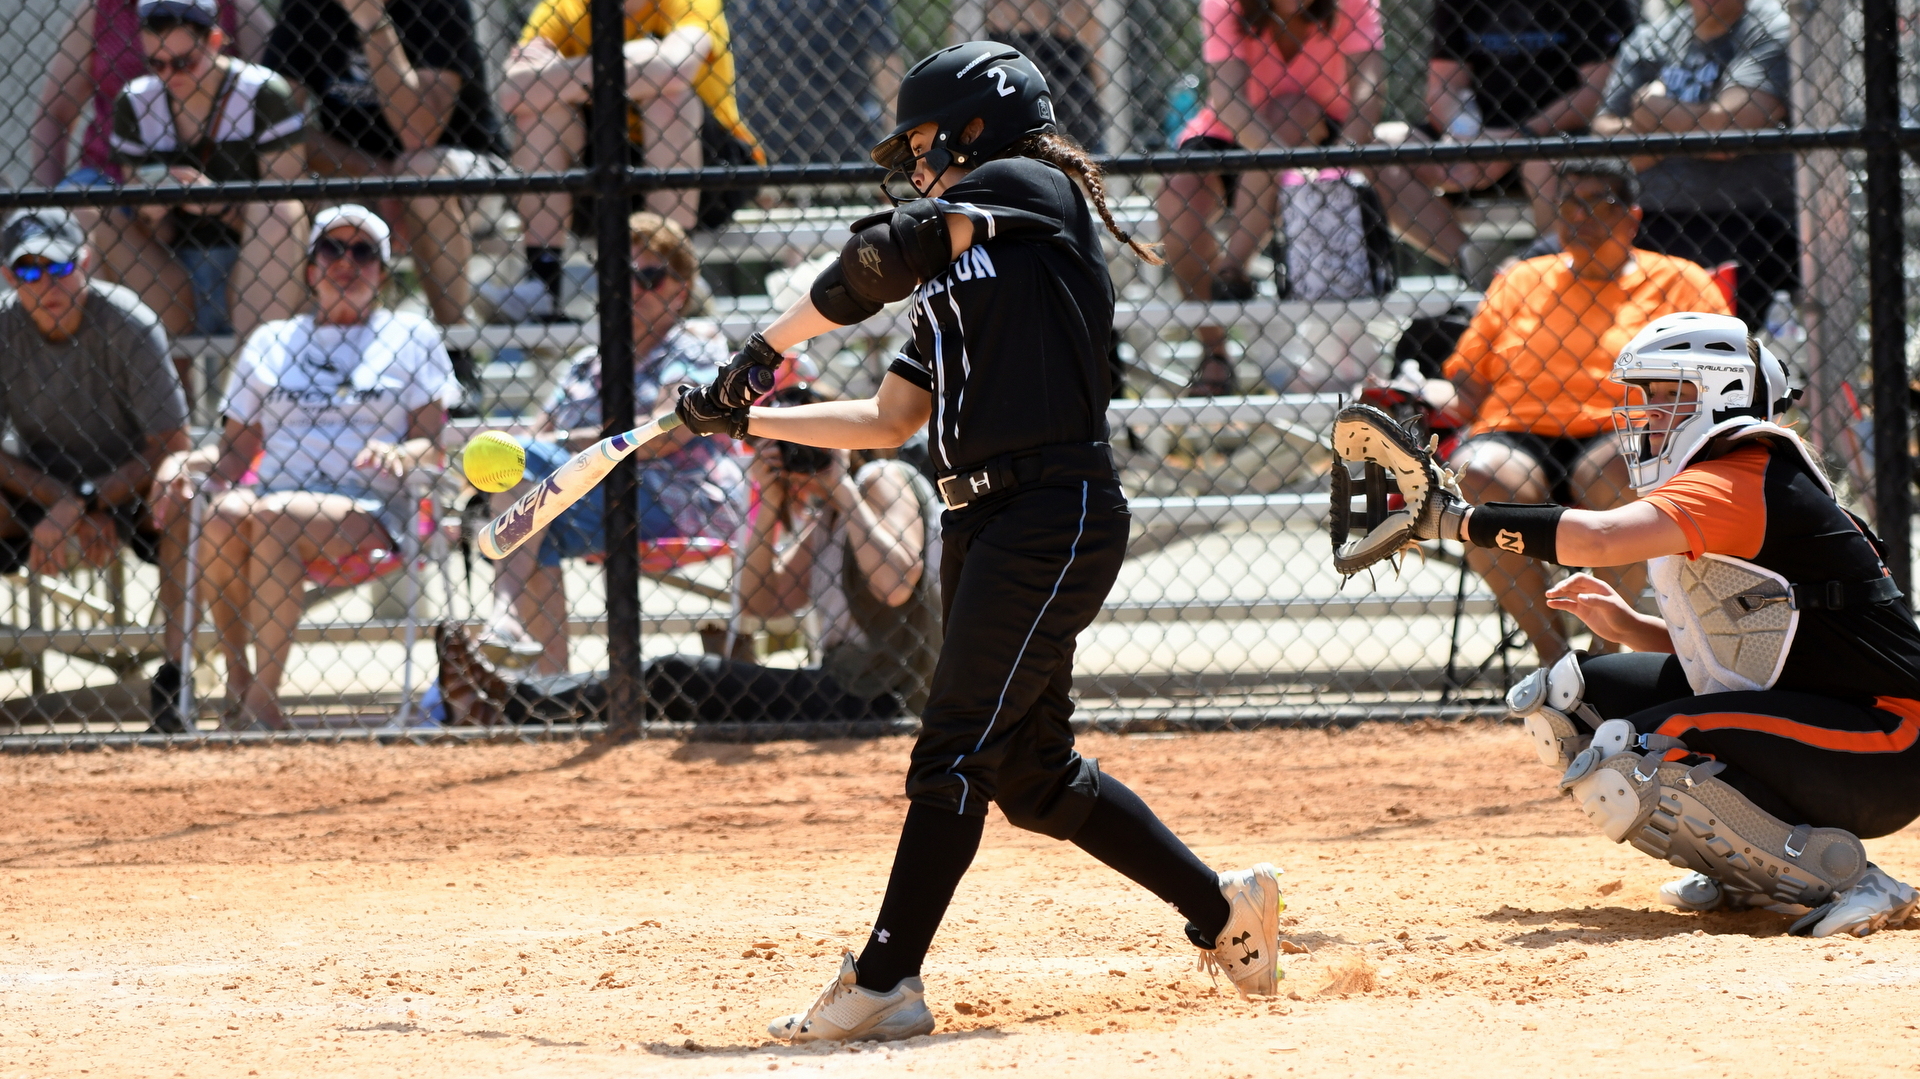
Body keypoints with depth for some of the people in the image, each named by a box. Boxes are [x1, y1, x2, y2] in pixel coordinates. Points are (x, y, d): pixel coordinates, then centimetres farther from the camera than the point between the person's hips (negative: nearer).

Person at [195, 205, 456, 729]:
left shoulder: (411, 337, 15)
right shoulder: (271, 342, 22)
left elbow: (435, 444, 5)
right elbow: (237, 447, 16)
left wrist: (402, 456, -18)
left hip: (372, 511, -3)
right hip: (277, 493, 3)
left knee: (275, 518, -36)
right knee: (225, 516, -34)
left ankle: (264, 694, -33)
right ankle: (236, 681, -25)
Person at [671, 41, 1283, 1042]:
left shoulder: (1029, 191, -3)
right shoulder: (954, 279, 23)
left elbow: (897, 247, -15)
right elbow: (891, 418, 23)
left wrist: (768, 344, -9)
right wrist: (745, 416, 20)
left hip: (1057, 514, -10)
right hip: (986, 523, 10)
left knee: (955, 752, -10)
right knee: (1032, 768, 13)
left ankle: (885, 984, -10)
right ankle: (1221, 906, 26)